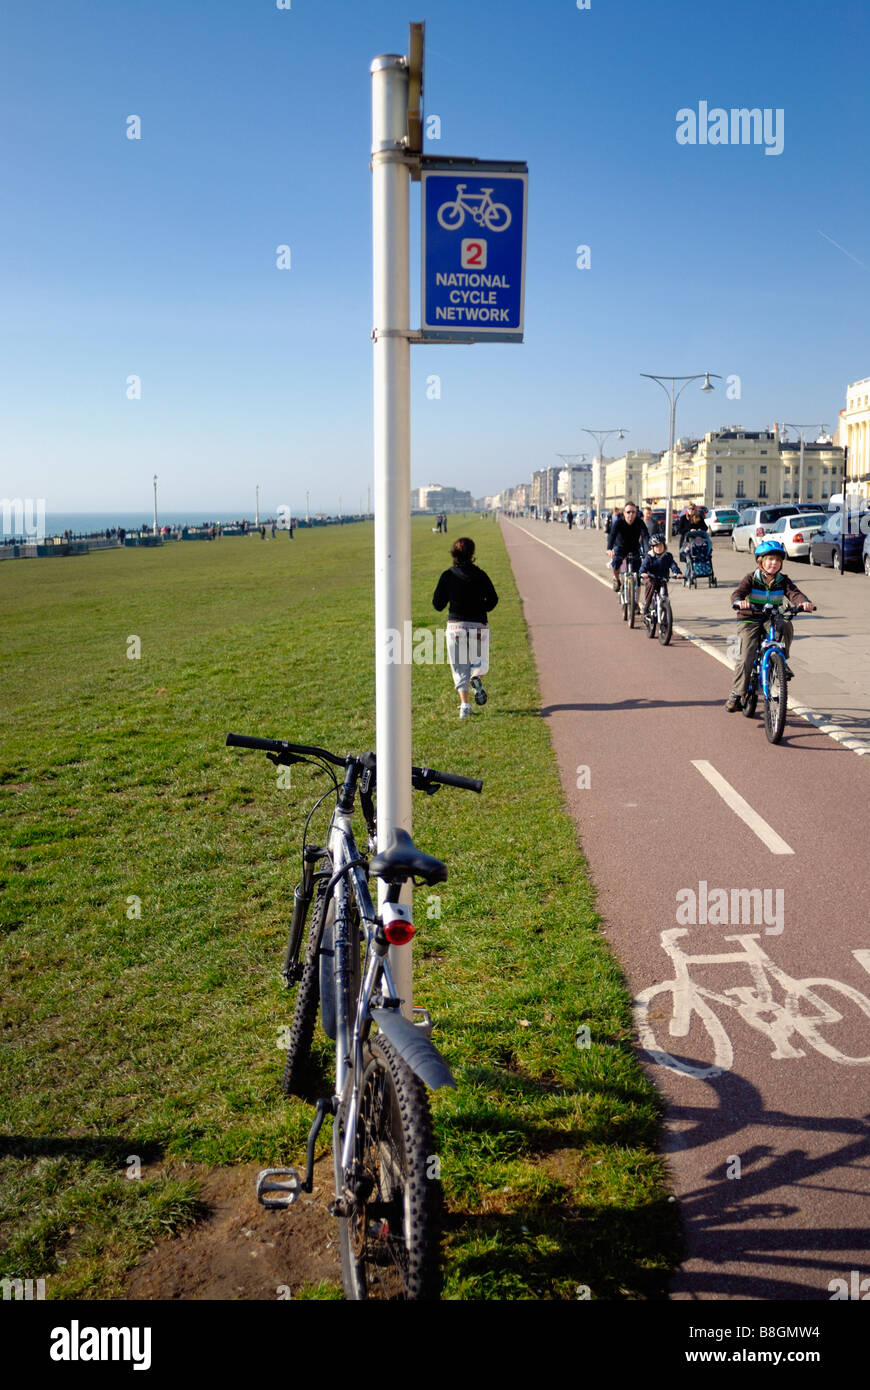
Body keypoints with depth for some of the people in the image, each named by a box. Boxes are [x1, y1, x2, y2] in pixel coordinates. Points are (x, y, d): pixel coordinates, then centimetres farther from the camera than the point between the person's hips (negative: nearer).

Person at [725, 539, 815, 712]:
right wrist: (739, 602, -46)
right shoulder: (751, 579, -5)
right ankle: (736, 694, -4)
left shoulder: (783, 581, 3)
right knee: (746, 659, -17)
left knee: (786, 625, -32)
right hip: (750, 621, -3)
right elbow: (737, 593, -21)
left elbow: (794, 593, -13)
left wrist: (804, 602, -37)